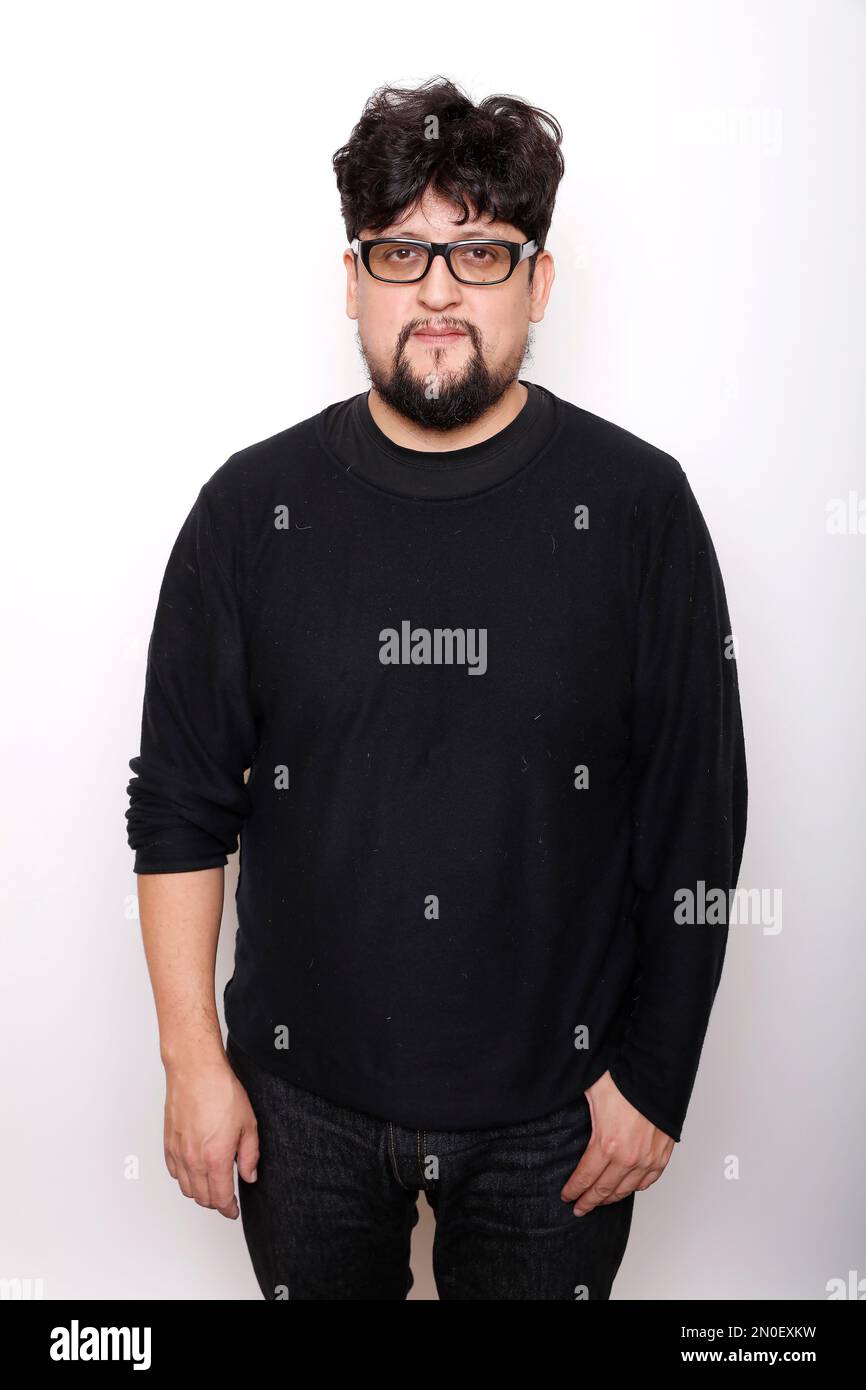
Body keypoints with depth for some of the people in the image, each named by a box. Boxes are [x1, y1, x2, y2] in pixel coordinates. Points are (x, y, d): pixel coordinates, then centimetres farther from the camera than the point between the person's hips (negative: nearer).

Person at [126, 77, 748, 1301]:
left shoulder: (637, 505, -9)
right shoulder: (252, 506, -6)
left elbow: (696, 825, -5)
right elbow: (181, 806, -2)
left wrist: (654, 1075, -4)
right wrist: (192, 1059, -2)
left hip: (554, 1103, 0)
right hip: (305, 1093, 1)